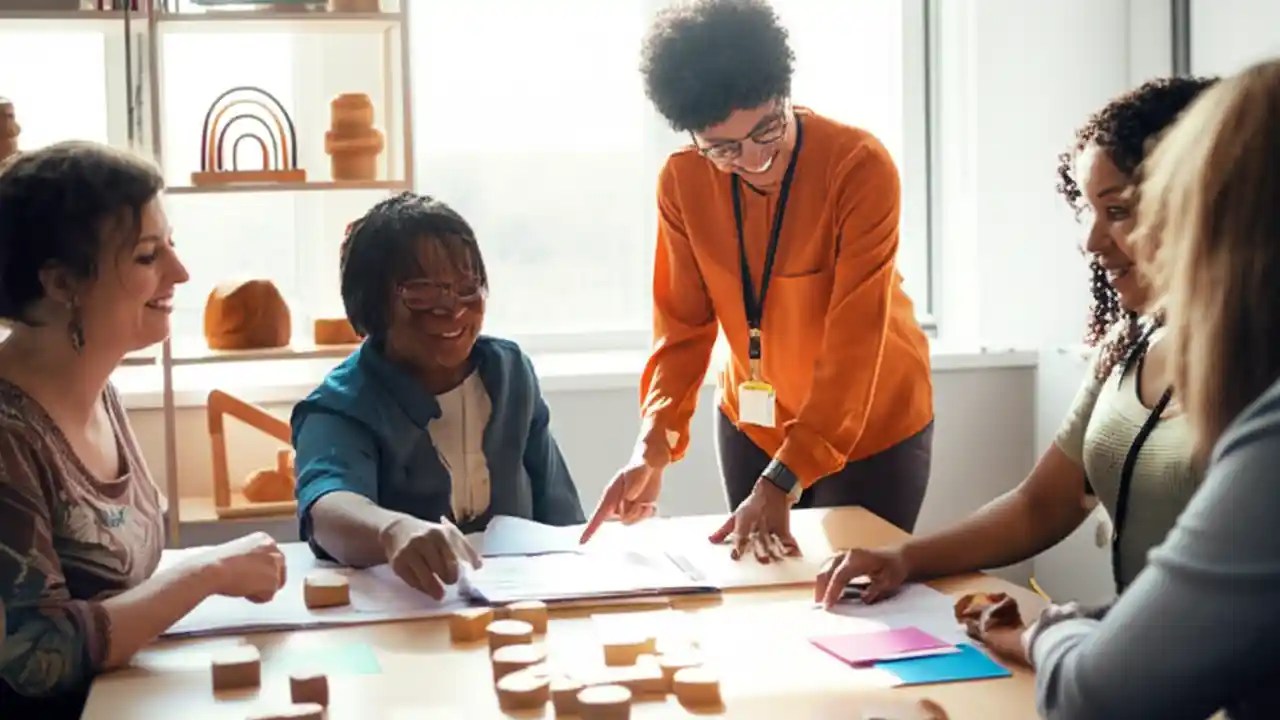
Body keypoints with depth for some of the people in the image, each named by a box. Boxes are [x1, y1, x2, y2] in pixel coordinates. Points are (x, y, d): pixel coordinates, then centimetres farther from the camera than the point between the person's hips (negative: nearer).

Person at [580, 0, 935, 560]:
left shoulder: (861, 167, -28)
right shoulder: (683, 181, -14)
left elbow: (854, 348, -30)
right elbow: (683, 325, -9)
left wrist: (781, 483, -37)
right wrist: (653, 449, -25)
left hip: (871, 424, -4)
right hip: (752, 421, 4)